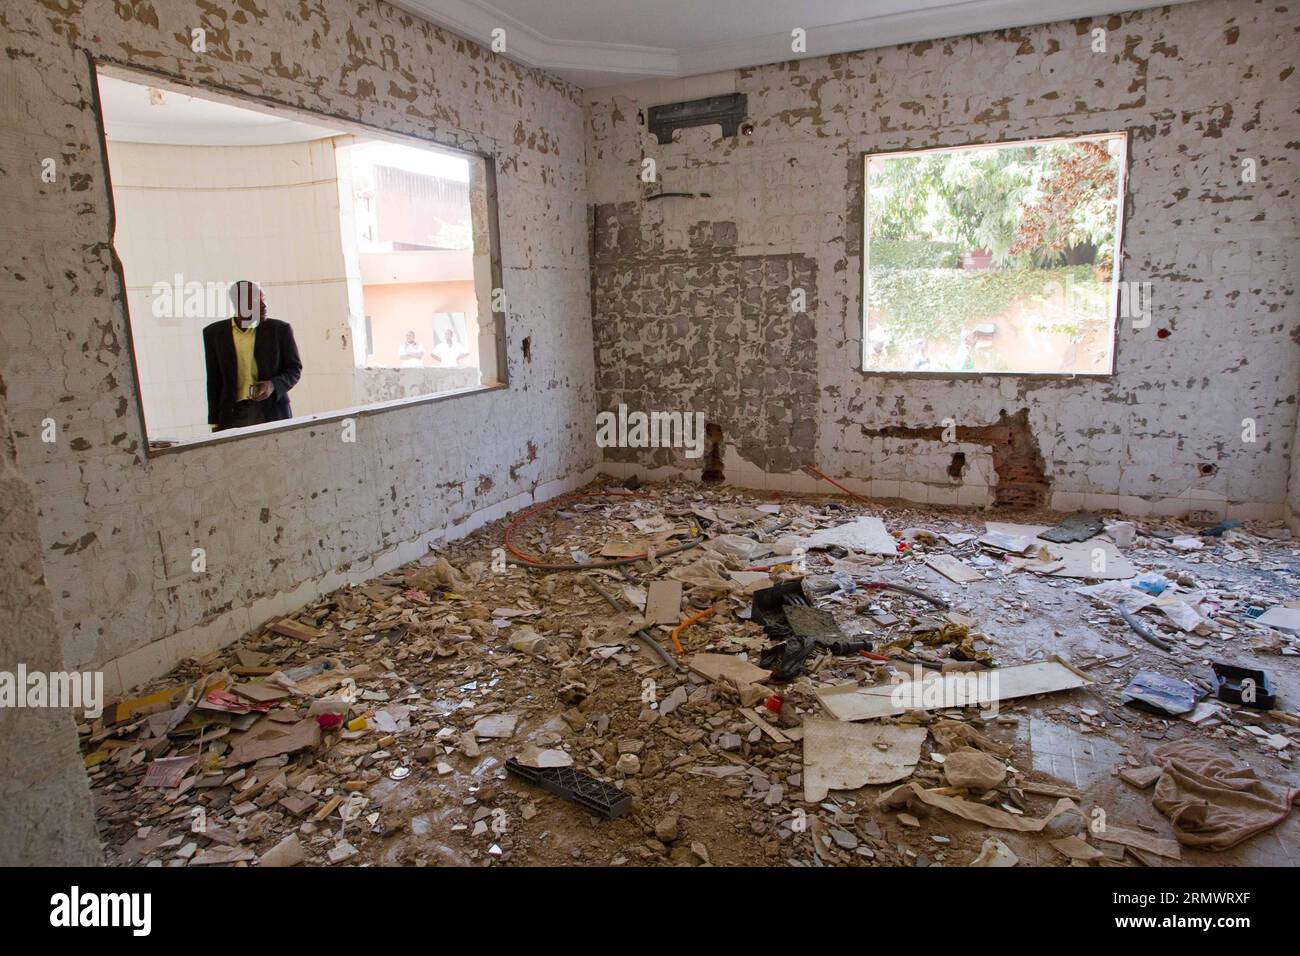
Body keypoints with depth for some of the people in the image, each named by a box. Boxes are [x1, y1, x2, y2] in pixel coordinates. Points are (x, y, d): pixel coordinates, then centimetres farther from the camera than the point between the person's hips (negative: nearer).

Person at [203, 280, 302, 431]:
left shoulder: (280, 329, 2)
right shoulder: (214, 333, 7)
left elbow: (295, 368, 8)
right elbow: (214, 380, 10)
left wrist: (273, 385, -12)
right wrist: (215, 423, 8)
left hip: (273, 413, -1)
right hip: (234, 415, 1)